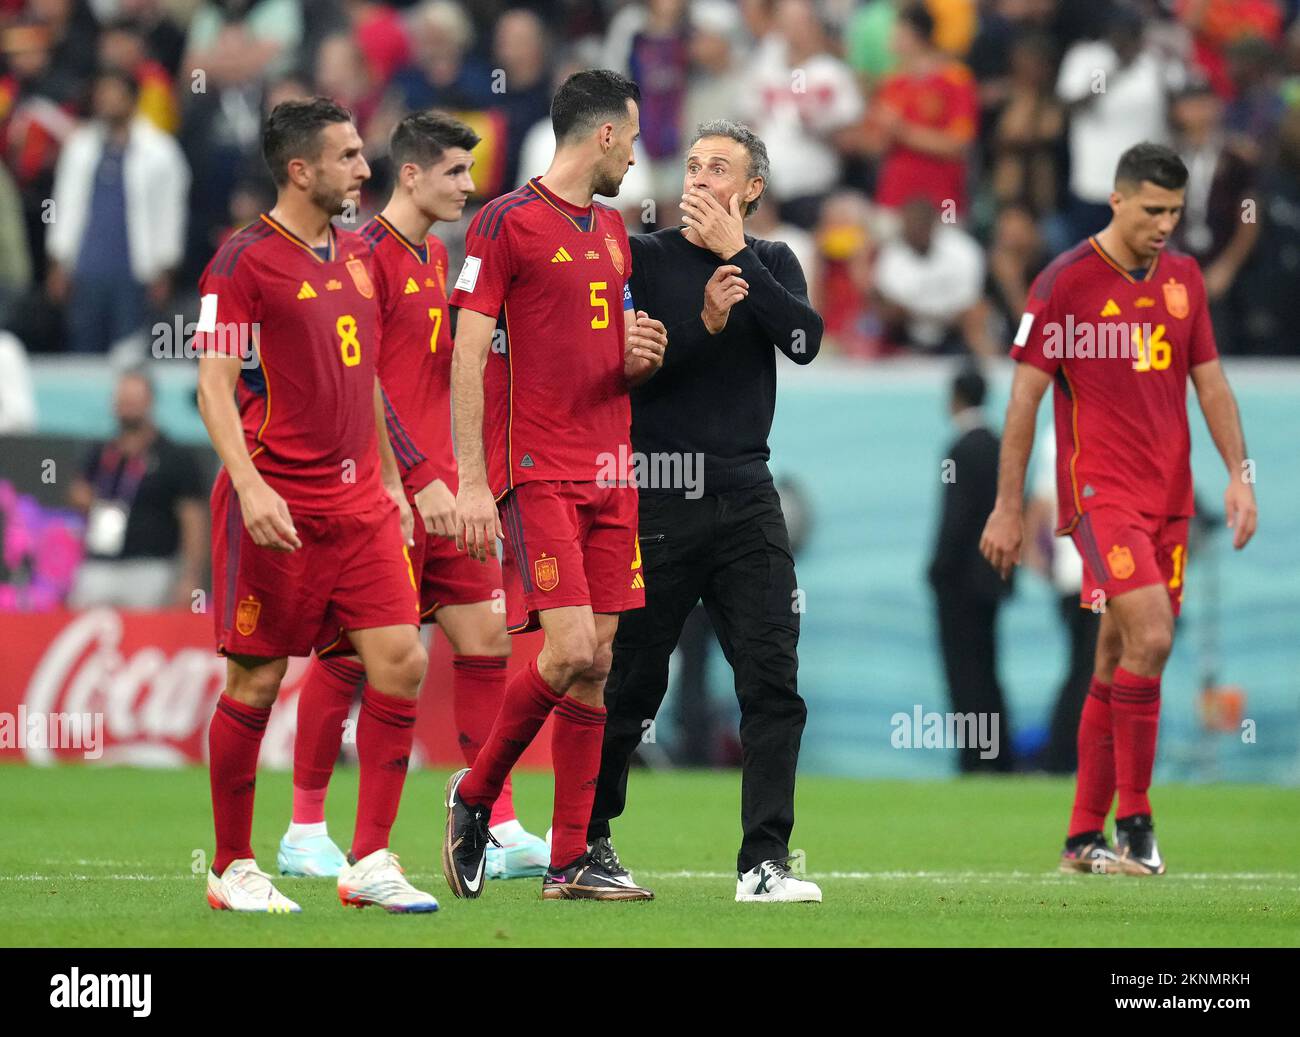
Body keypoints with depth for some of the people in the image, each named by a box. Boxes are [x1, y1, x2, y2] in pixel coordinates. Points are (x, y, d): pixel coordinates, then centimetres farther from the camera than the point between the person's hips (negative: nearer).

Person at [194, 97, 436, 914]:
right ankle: (233, 869, 13)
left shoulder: (357, 256, 13)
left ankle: (371, 861, 2)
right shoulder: (245, 262, -8)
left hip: (358, 502, 7)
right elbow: (214, 386, -13)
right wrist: (250, 485, -25)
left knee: (401, 662, -4)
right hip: (278, 505, -7)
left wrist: (392, 478, 21)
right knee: (256, 682, 0)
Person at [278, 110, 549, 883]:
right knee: (352, 654, -2)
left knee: (487, 637, 3)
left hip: (437, 484, 8)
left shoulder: (436, 257, 16)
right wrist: (420, 479, -19)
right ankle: (305, 833, 8)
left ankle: (501, 831, 4)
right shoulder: (367, 255, -10)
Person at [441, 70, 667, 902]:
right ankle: (475, 794, 6)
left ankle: (571, 860, 5)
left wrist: (642, 358, 3)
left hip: (607, 474, 7)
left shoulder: (612, 230, 18)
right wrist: (472, 483, -15)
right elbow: (469, 356, -9)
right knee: (570, 649, -16)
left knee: (595, 662, 3)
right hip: (537, 473, -7)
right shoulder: (507, 222, -6)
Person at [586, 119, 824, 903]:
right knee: (630, 685, 4)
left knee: (774, 682, -8)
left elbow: (805, 338, -9)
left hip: (745, 500, 2)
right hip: (656, 501, -2)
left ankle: (765, 861, -8)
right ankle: (588, 841, 22)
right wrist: (704, 323, -20)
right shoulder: (644, 258, 1)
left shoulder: (772, 263, 10)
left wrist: (737, 255, -12)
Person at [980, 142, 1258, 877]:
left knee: (1120, 660, 6)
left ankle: (1085, 838, 12)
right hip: (1101, 491, -6)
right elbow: (1026, 395, -4)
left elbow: (1210, 381, 17)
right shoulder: (1065, 282, -6)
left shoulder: (1184, 278, 11)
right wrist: (1009, 507, -5)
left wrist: (1239, 472, 6)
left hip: (1169, 497, 6)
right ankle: (1133, 820, -12)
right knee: (1151, 637, -20)